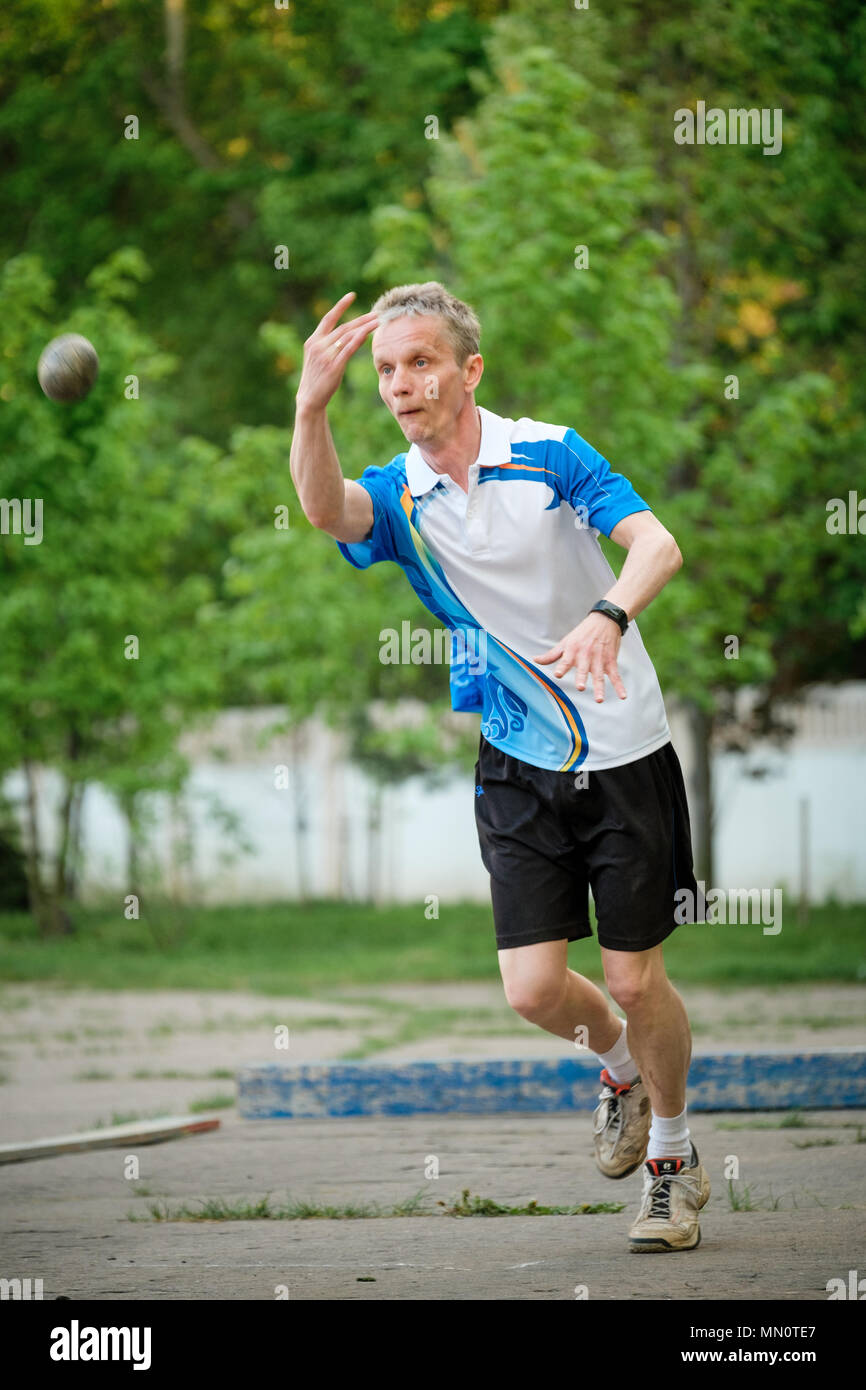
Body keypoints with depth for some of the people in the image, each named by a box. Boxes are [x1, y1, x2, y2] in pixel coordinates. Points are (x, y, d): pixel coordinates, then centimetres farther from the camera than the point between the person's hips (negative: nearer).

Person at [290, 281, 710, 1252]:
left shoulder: (549, 453, -8)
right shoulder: (397, 497, -2)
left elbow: (656, 543, -20)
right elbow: (328, 509, -25)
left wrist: (608, 615, -42)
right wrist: (312, 405, -44)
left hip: (625, 754, -2)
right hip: (516, 767, 3)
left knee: (634, 981, 0)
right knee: (534, 988, -6)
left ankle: (673, 1159, 25)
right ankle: (619, 1069, 29)